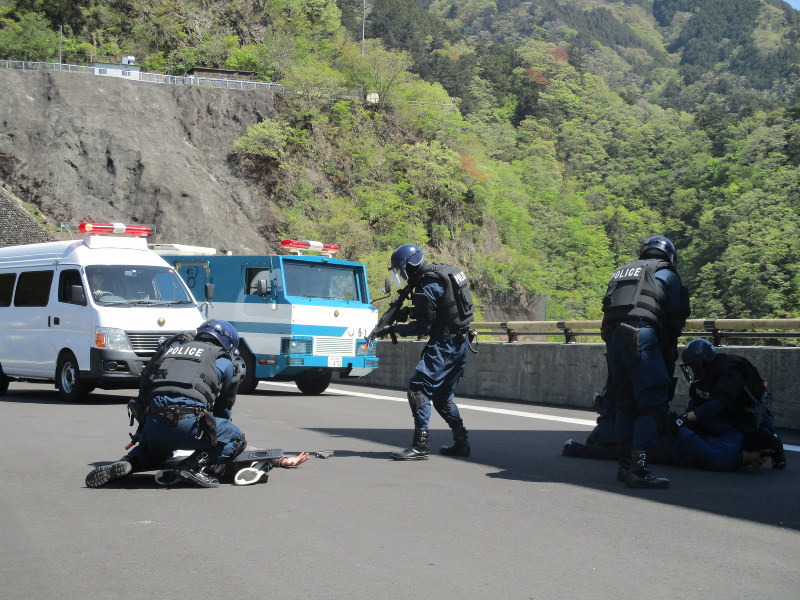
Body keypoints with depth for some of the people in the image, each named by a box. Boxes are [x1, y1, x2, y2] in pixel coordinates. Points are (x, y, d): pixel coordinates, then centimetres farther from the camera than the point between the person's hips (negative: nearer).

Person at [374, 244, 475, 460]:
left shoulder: (429, 286, -17)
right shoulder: (441, 272, 13)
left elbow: (423, 326, -16)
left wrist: (394, 329, -10)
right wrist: (407, 311, 13)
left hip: (444, 343, -10)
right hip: (460, 342, 10)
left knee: (418, 389, -12)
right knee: (442, 395, 18)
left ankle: (420, 445, -16)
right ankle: (461, 443, 21)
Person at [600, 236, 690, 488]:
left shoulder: (621, 272, 30)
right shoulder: (666, 273, 14)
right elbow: (676, 317, 10)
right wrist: (669, 343, 26)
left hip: (613, 337, 7)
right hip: (642, 336, -6)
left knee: (625, 403, 16)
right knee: (653, 404, -9)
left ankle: (624, 465, 17)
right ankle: (638, 469, -20)